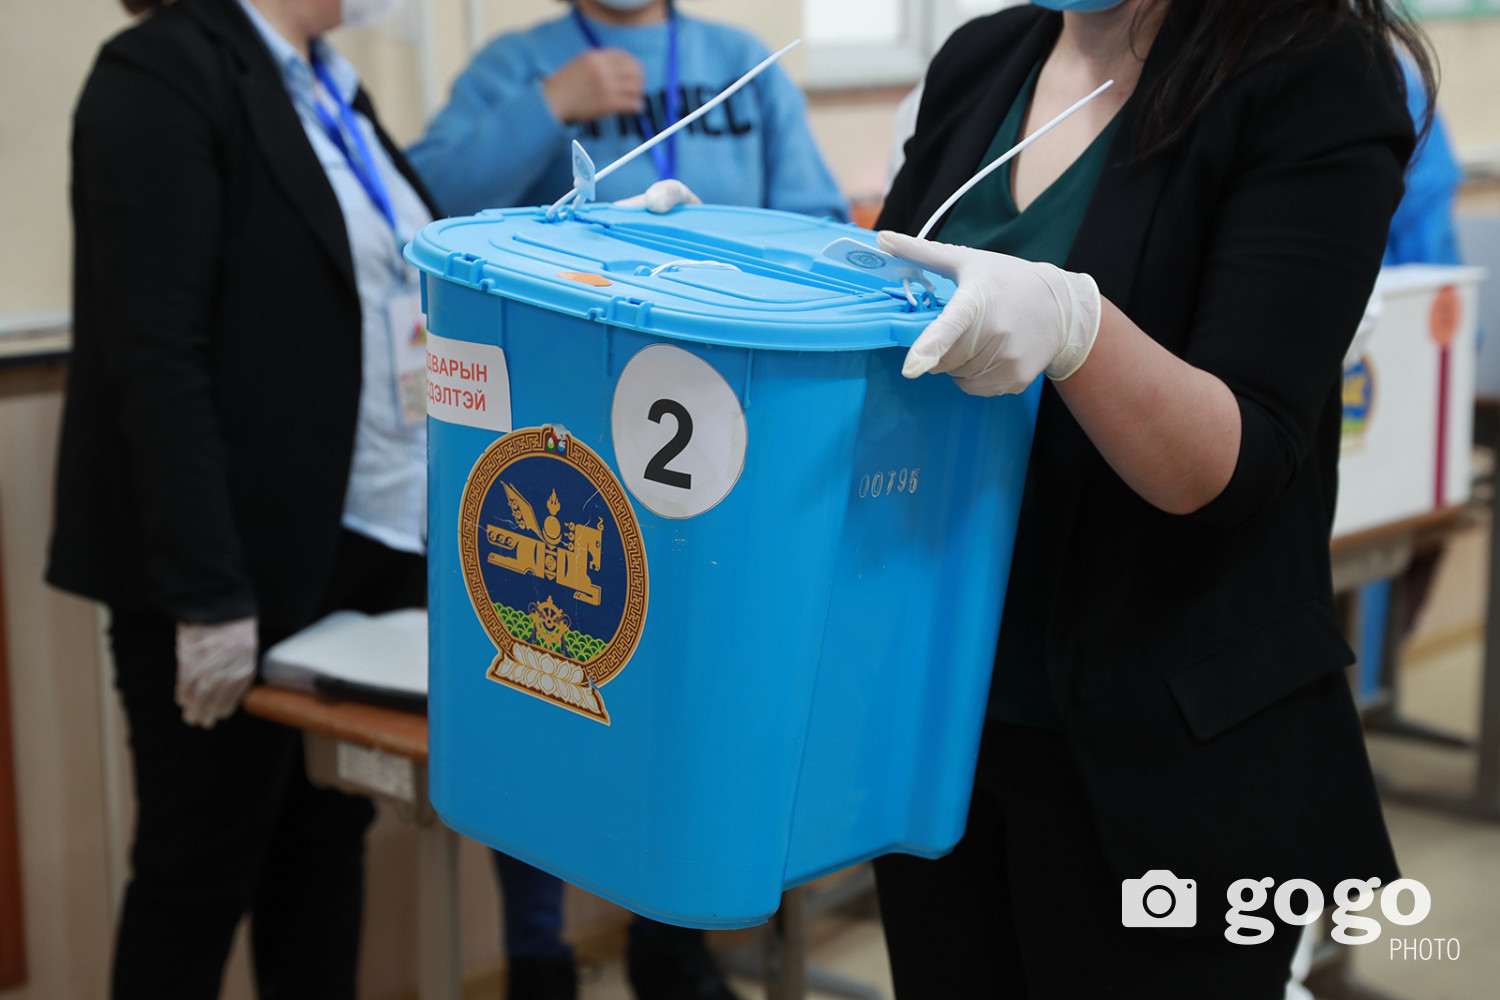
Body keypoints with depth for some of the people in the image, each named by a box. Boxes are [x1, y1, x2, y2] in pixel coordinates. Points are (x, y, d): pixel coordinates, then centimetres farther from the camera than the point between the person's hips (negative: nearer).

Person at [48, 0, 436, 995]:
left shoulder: (330, 83, 13)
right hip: (244, 574, -8)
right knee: (201, 872, 5)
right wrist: (207, 596, -22)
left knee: (329, 842, 15)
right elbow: (153, 356, -19)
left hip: (369, 551, 8)